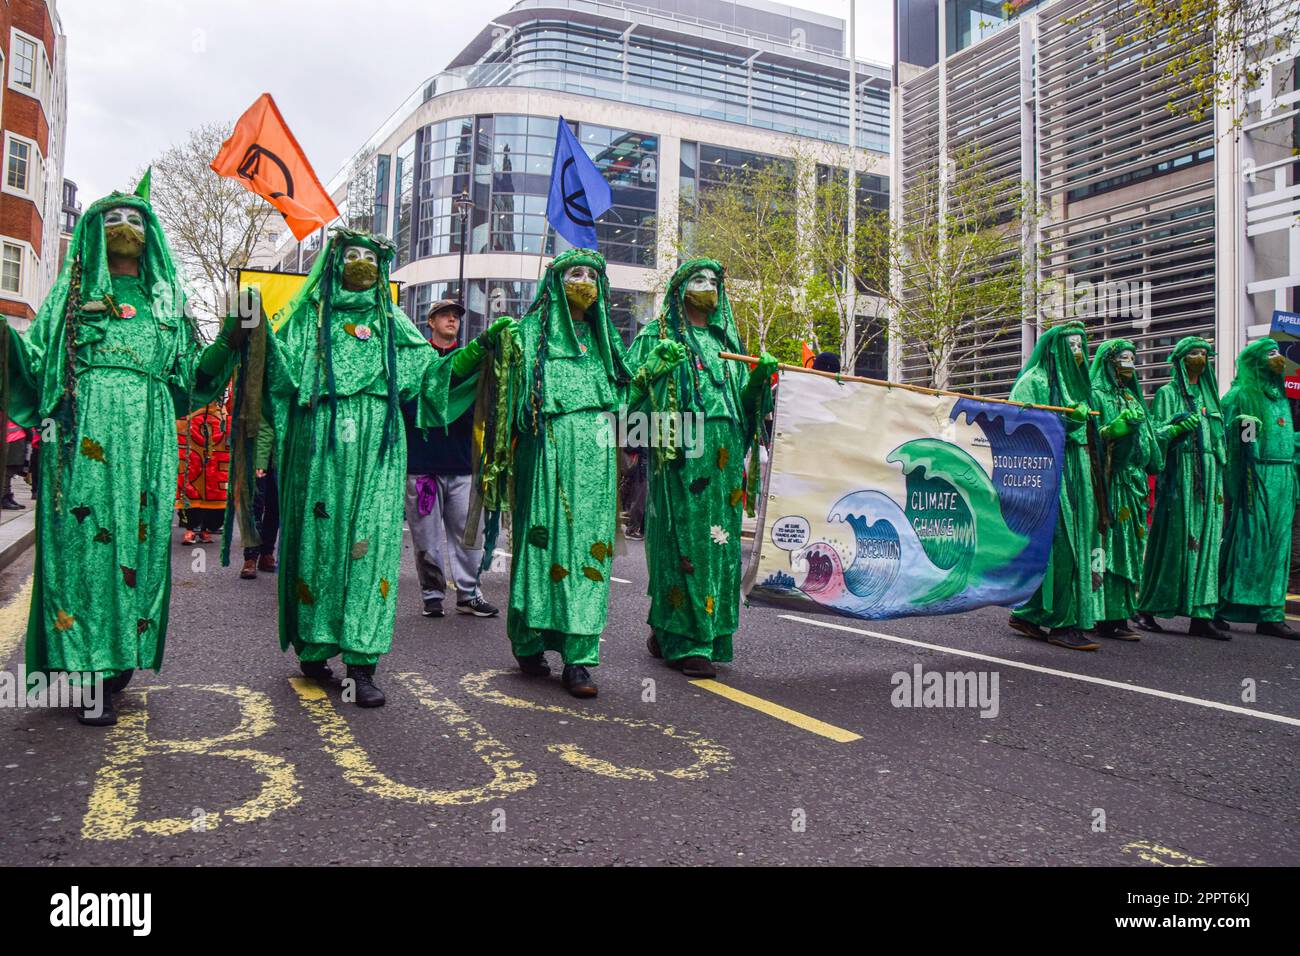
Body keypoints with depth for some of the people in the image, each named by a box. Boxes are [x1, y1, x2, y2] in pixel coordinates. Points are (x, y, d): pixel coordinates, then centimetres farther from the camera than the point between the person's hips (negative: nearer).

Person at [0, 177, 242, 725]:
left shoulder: (166, 299, 20)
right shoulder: (72, 292, 15)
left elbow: (191, 373, 15)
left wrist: (228, 343, 0)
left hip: (147, 438, 2)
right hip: (85, 435, -2)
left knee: (137, 539, 0)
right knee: (82, 538, -7)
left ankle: (118, 657, 8)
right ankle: (83, 669, -4)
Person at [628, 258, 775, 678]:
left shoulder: (727, 338, 22)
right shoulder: (657, 335, 6)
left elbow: (743, 399, 20)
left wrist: (760, 375, 2)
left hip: (723, 457, 6)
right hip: (681, 454, -6)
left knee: (717, 542, 4)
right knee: (684, 542, -8)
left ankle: (666, 632, 16)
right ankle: (685, 642, -1)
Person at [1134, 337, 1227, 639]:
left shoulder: (1208, 394, 20)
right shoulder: (1167, 393, 3)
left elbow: (1219, 439, 21)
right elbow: (1156, 433, -6)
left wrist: (1220, 483, 12)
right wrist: (1179, 427, -25)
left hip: (1208, 476, 6)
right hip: (1178, 475, -6)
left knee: (1205, 543, 1)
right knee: (1171, 541, -6)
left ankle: (1201, 616, 2)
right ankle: (1146, 609, 3)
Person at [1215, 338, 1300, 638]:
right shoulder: (1240, 394, -3)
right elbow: (1224, 436, -10)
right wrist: (1244, 435, -27)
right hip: (1254, 478, -7)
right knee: (1245, 540, -8)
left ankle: (1270, 615, 7)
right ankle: (1218, 608, -1)